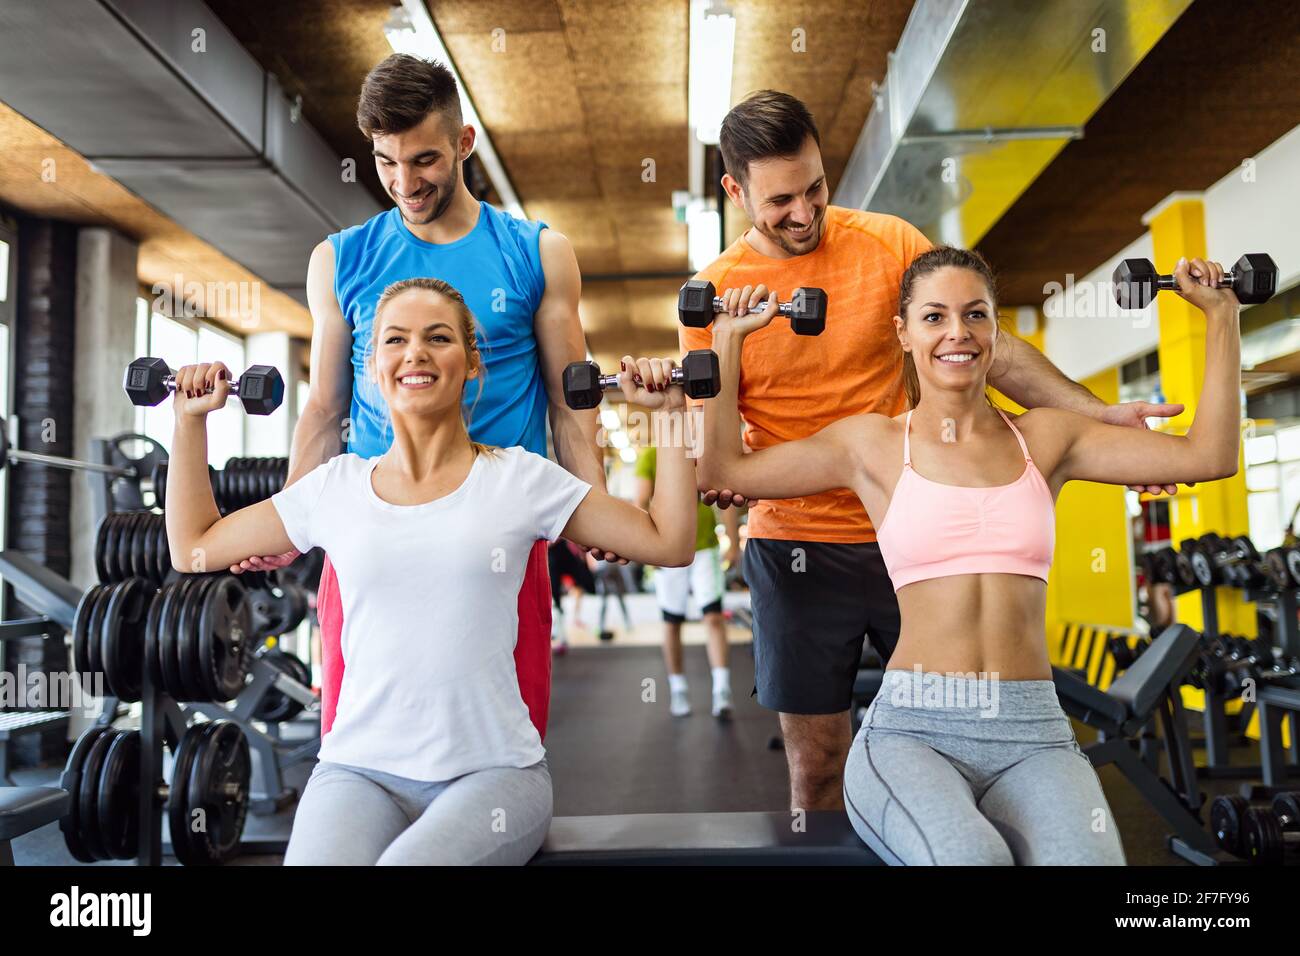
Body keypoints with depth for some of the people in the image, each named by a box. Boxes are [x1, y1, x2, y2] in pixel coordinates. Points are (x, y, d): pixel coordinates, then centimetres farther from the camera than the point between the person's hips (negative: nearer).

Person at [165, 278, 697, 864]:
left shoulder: (521, 479, 1)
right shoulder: (335, 486, 8)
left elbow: (670, 543, 3)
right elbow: (193, 548, 17)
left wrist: (668, 413, 0)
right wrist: (191, 420, 15)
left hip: (493, 769, -1)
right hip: (359, 767, 2)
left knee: (408, 863, -30)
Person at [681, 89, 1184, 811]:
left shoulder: (890, 243, -1)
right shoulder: (712, 294, -2)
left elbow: (989, 348, 5)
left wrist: (1098, 413, -4)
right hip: (795, 546, 0)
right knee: (815, 768, 7)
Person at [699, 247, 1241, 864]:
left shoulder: (1044, 437, 13)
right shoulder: (875, 443, 8)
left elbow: (1208, 454, 11)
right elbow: (722, 468, 4)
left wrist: (1221, 312, 15)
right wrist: (729, 337, 8)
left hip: (1035, 734, 2)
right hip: (912, 727, -1)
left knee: (1089, 858, -31)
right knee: (969, 856, -33)